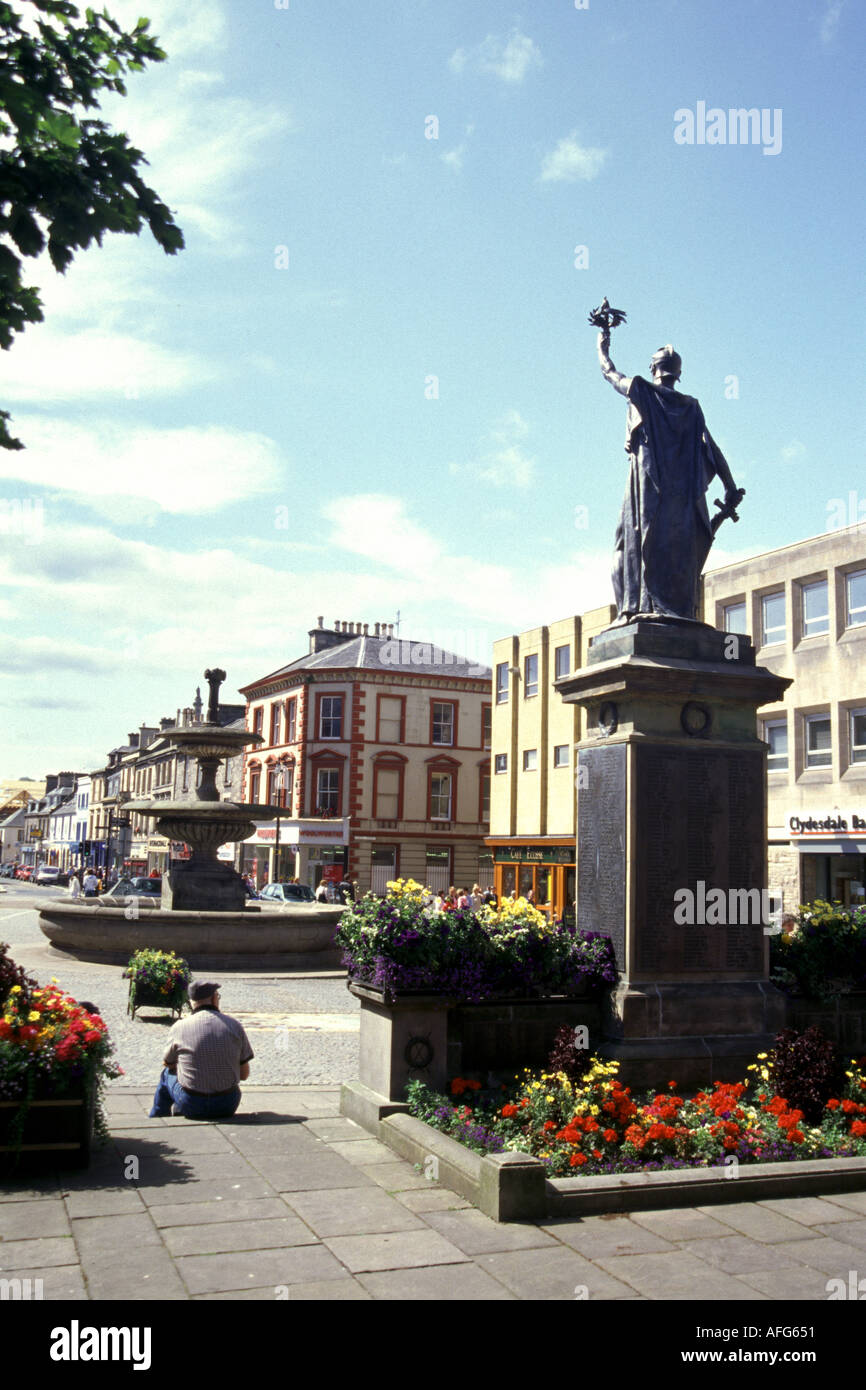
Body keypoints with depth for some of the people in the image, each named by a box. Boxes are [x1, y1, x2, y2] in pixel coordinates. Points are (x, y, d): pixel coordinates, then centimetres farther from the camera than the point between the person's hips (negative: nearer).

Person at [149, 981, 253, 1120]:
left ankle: (155, 1119, 44)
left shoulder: (179, 1027, -7)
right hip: (229, 1106, 1)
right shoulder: (234, 1025, -4)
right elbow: (244, 1074, 1)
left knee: (167, 1073, 25)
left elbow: (168, 1063, 12)